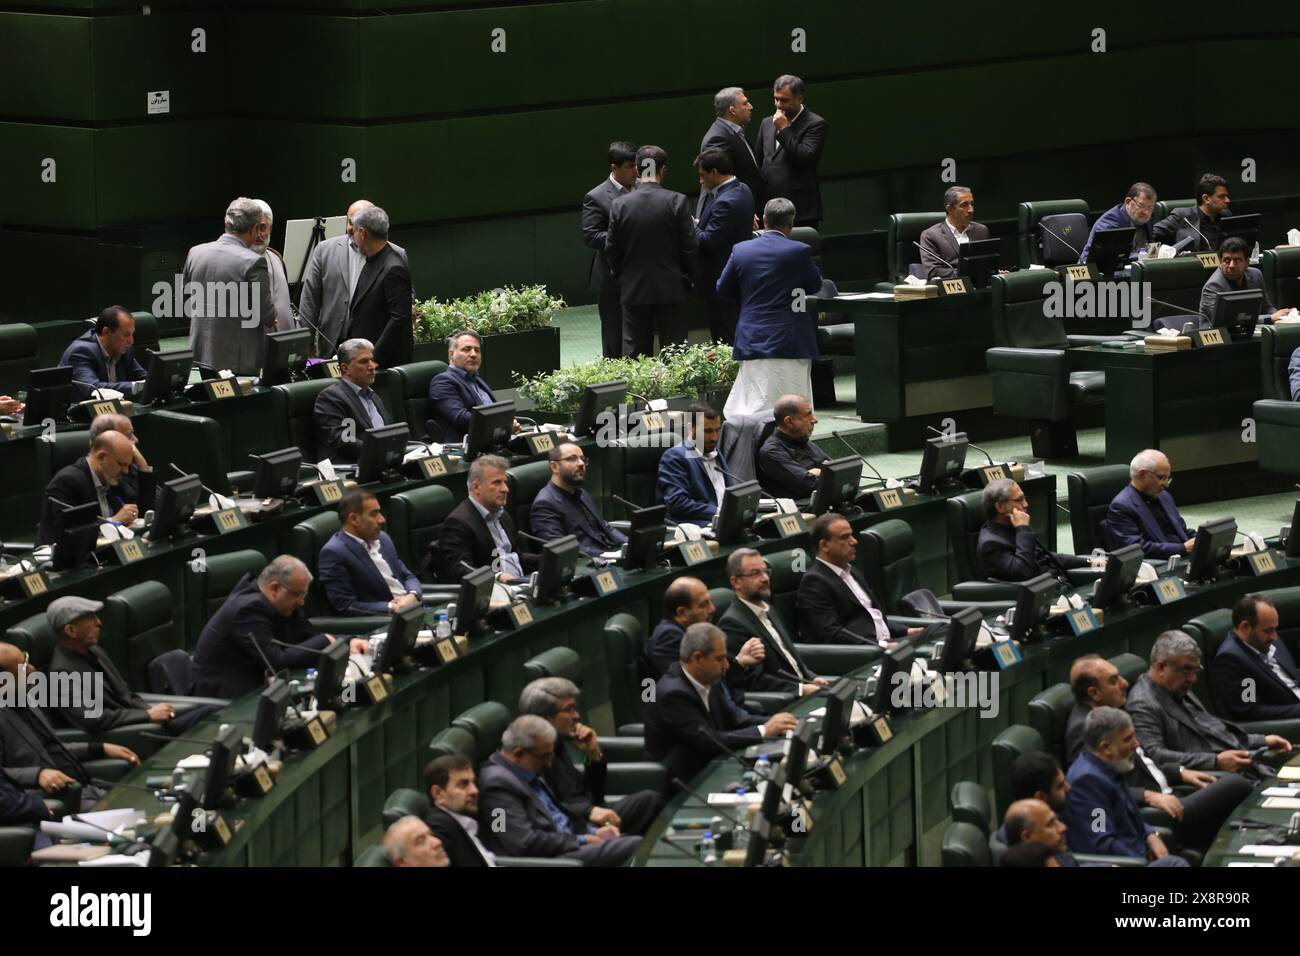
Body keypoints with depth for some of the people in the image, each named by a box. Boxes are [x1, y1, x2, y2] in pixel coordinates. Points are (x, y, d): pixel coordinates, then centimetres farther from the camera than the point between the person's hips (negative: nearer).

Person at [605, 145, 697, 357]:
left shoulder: (620, 204, -5)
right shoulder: (676, 202, -10)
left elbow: (611, 251, 0)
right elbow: (690, 246, -8)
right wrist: (686, 276, 8)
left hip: (633, 290, 1)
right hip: (670, 290, -1)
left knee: (635, 351, 7)